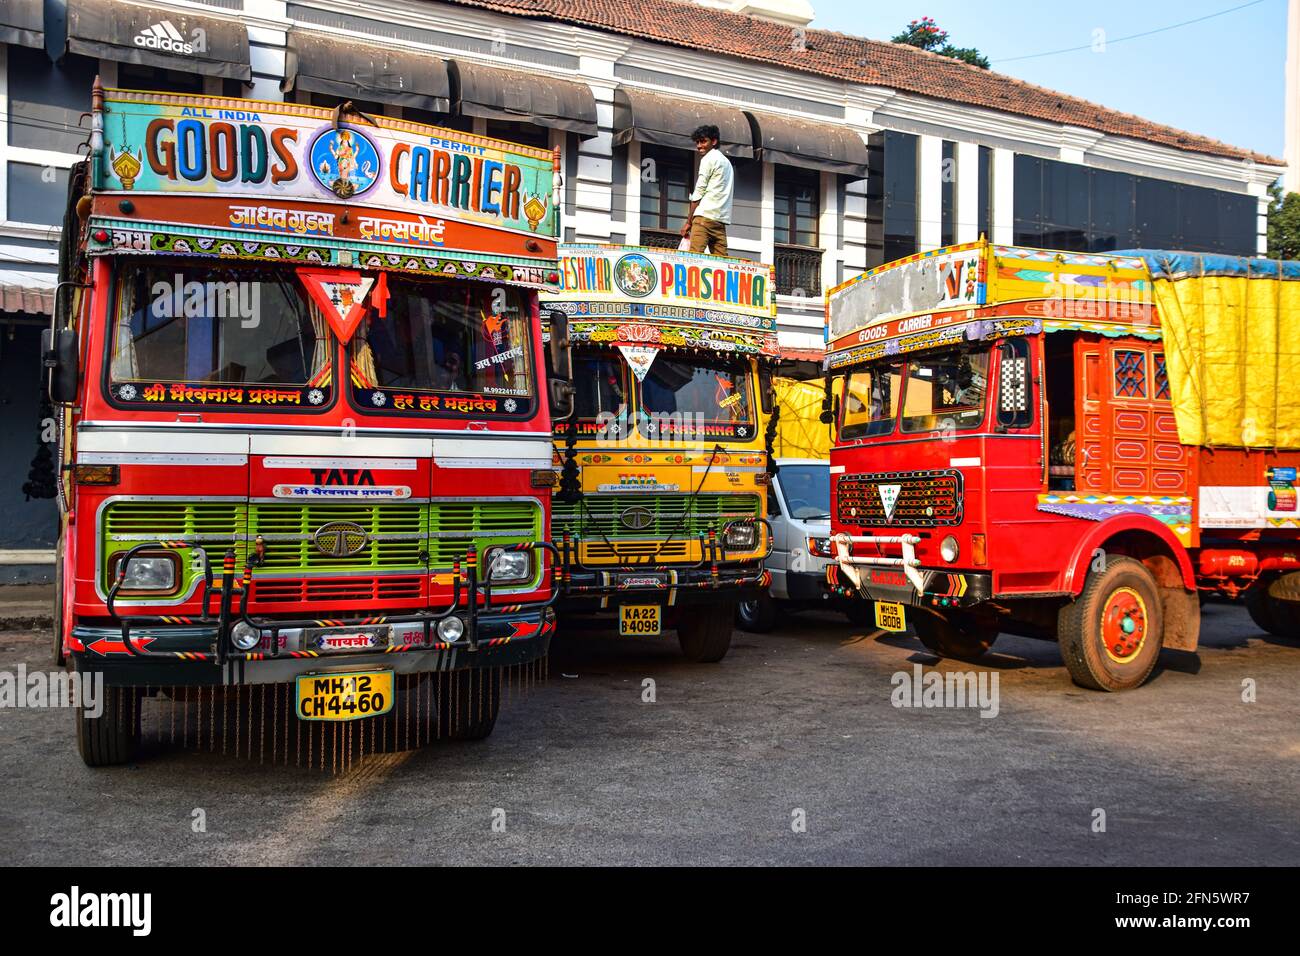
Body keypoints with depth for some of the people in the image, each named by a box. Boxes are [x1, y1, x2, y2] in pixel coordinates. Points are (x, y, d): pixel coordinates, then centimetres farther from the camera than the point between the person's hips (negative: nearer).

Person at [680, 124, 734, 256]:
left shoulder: (709, 159, 0)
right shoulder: (726, 161, 26)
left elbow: (699, 192, -5)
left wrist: (688, 222, -2)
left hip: (705, 216, -8)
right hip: (721, 219, 8)